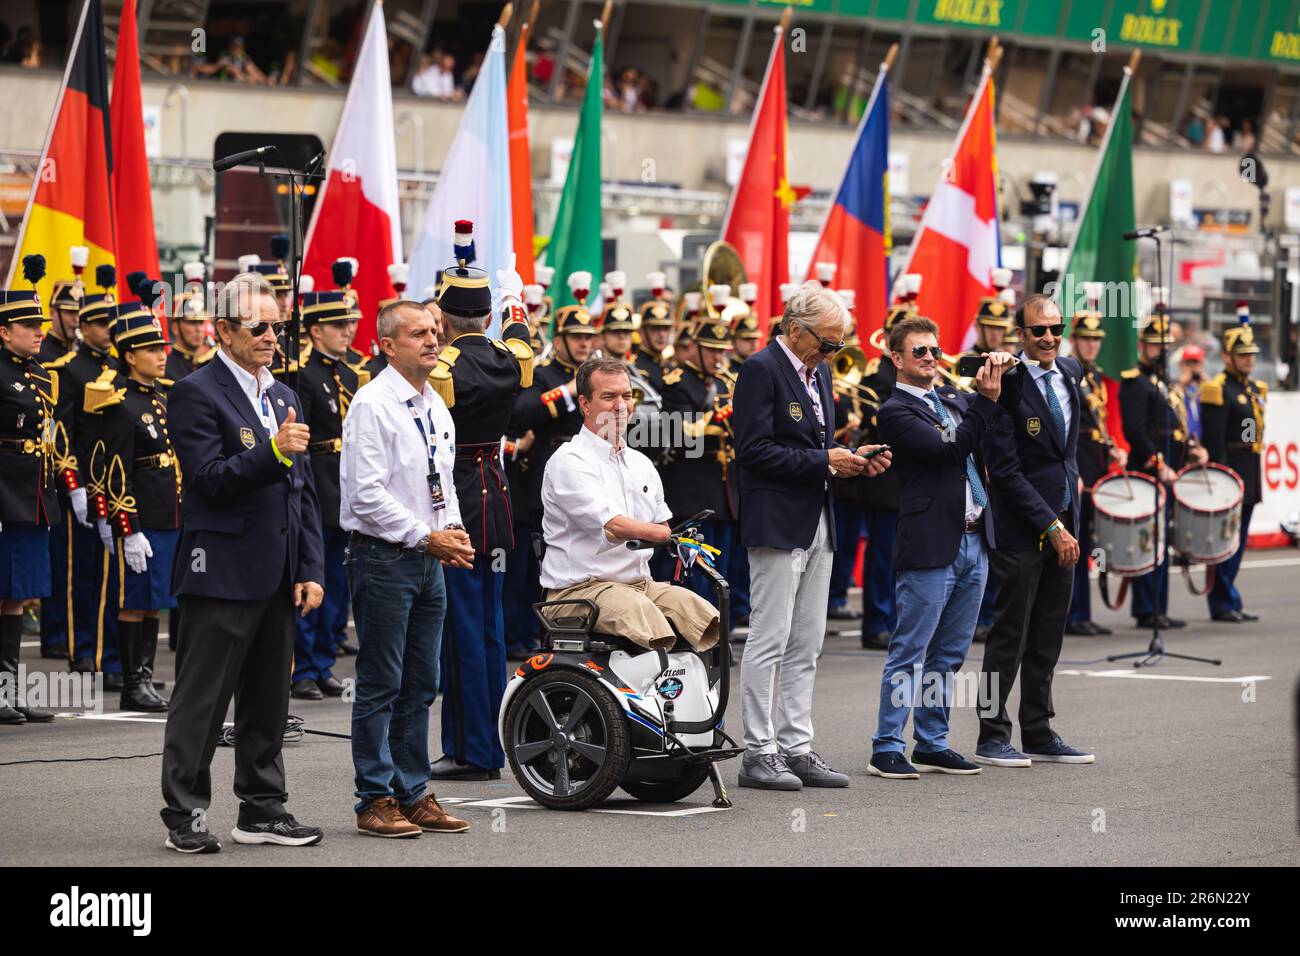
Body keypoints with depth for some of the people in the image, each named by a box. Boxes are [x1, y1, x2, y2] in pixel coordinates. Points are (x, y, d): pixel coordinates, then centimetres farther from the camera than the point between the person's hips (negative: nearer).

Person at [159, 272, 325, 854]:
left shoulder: (282, 397, 16)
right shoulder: (196, 394, -8)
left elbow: (303, 493, 16)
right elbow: (209, 479, -18)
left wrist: (311, 571, 8)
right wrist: (273, 452, -29)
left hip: (276, 579, 7)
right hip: (222, 573, -7)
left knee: (268, 701, 12)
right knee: (201, 700, -3)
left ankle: (262, 809, 20)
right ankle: (184, 815, 2)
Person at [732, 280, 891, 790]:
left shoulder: (817, 372, 16)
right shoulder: (761, 370, -11)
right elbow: (754, 450, -18)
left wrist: (853, 458, 5)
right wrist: (823, 461, -18)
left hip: (818, 527, 9)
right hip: (777, 524, -9)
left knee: (806, 648, 9)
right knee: (769, 642, -6)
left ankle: (796, 748, 13)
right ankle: (758, 752, -2)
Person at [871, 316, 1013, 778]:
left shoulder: (954, 398, 16)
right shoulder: (895, 411, -7)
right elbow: (948, 449, -18)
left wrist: (1004, 373, 4)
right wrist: (987, 398, -15)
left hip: (973, 542, 8)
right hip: (931, 546, -8)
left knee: (949, 654, 12)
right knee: (909, 653, -5)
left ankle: (932, 744, 18)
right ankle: (887, 748, -2)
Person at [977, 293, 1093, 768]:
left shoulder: (1070, 371, 8)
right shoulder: (1006, 385, -15)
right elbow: (1005, 471, -17)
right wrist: (1051, 526, -17)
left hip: (1062, 524, 7)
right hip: (1020, 527, -7)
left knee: (1048, 636, 10)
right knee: (1010, 634, -3)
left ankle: (1039, 733, 16)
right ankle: (992, 737, 4)